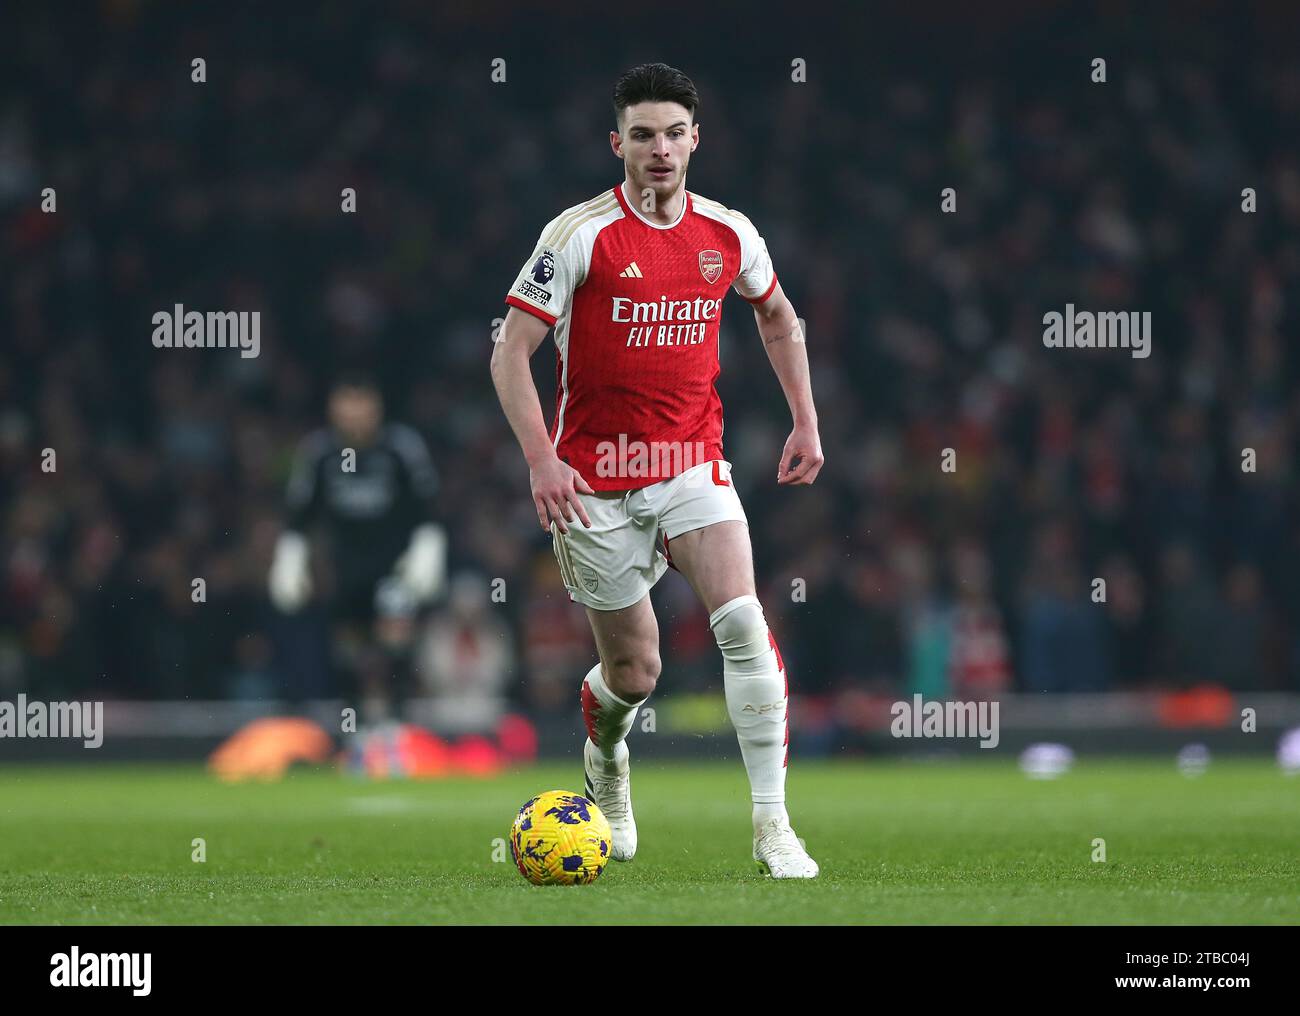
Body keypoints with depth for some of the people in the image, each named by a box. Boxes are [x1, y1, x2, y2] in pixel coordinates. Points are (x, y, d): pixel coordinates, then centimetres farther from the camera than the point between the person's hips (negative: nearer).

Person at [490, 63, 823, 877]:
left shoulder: (728, 235, 2)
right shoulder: (581, 235, -11)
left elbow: (777, 314, 23)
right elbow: (510, 353, -10)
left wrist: (806, 422, 17)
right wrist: (541, 460, -20)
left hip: (692, 467, 2)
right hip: (595, 484, -2)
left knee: (744, 623, -20)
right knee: (635, 671, 5)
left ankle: (773, 826, -18)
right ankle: (606, 757, 43)